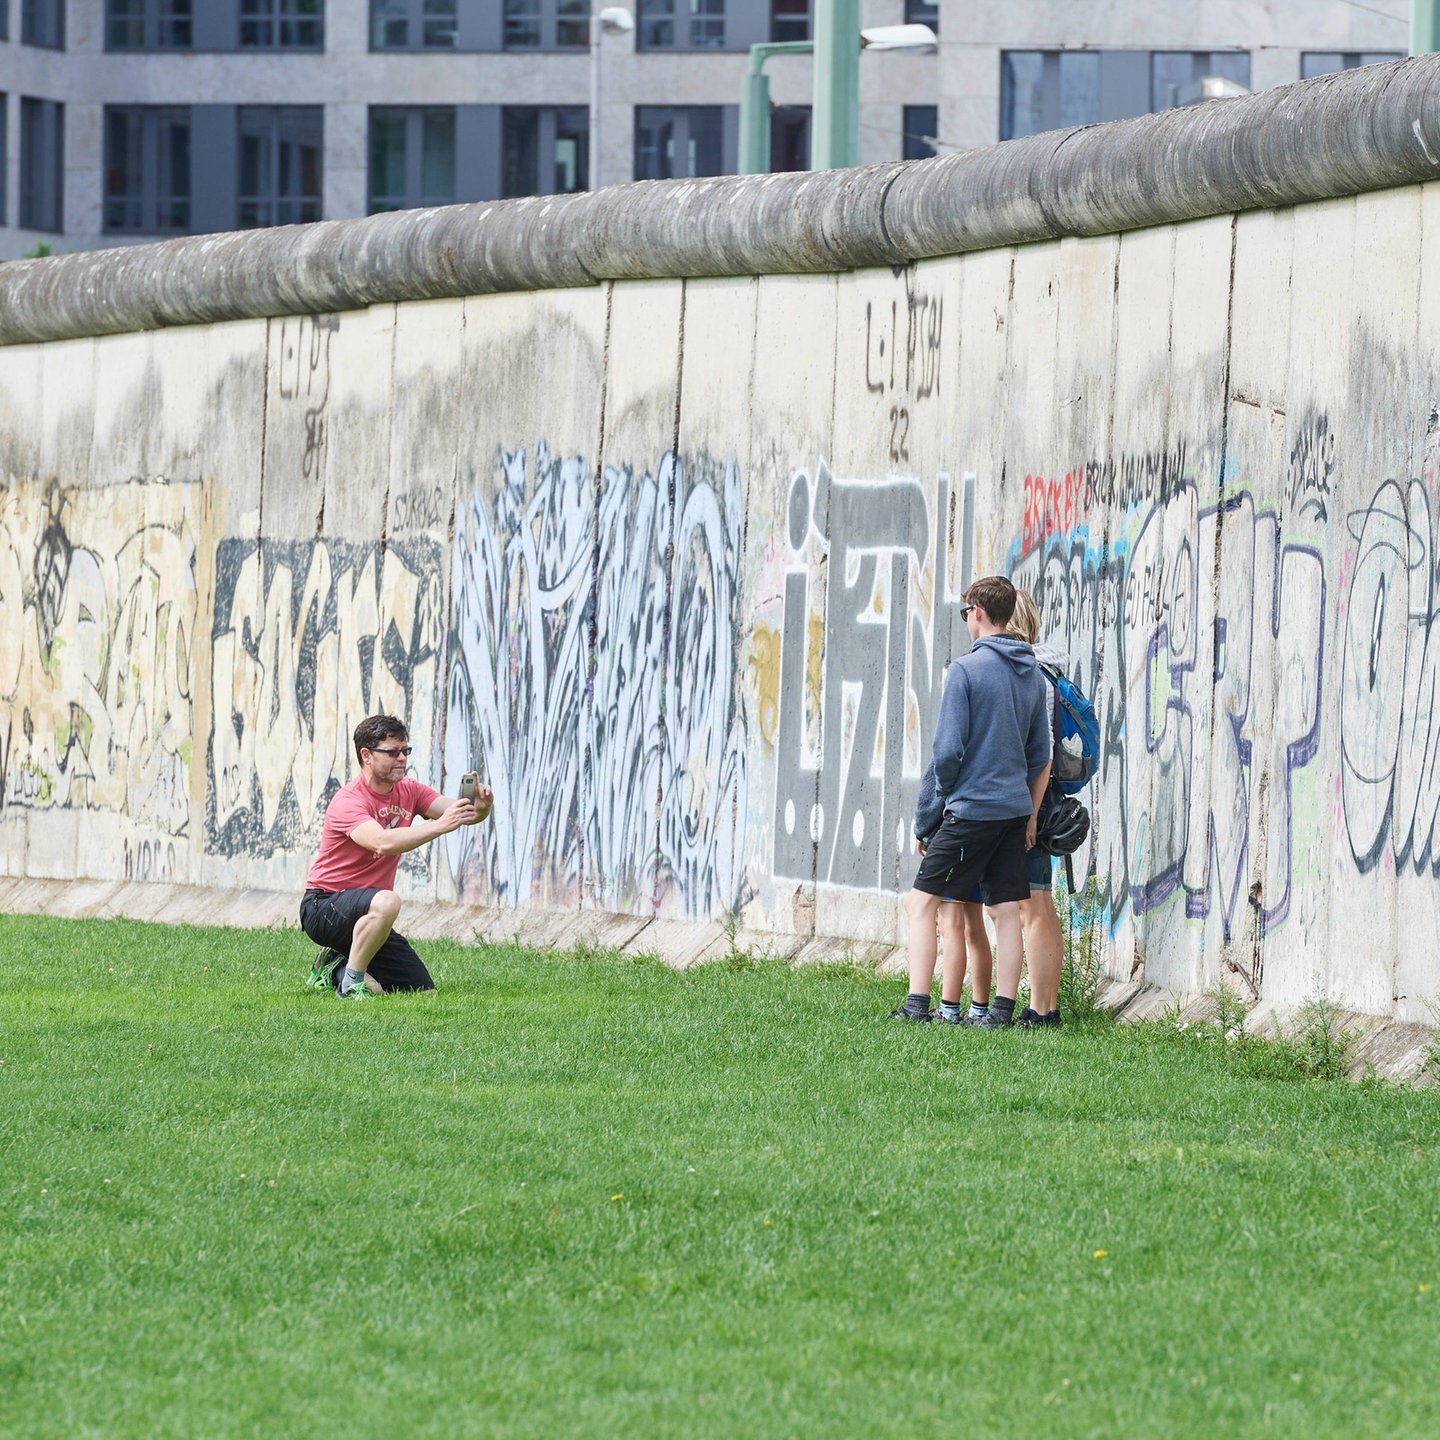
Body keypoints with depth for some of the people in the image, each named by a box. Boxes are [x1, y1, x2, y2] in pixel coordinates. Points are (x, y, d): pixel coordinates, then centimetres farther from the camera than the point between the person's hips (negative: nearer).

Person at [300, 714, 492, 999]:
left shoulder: (408, 792, 4)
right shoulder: (348, 801, -20)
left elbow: (460, 814, -6)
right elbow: (383, 842, -38)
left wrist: (480, 808, -30)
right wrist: (440, 825, -44)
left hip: (366, 915, 8)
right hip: (323, 908, -8)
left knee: (422, 991, 2)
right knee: (386, 901, -39)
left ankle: (336, 969, 18)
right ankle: (352, 982, -21)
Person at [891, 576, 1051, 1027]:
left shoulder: (966, 669, -11)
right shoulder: (1033, 676, 10)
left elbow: (948, 749, -14)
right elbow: (1042, 758, 14)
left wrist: (942, 796, 3)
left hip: (972, 807, -7)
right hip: (1015, 807, 7)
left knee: (921, 901, -1)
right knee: (1006, 910, 8)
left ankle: (917, 1003, -9)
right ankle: (1003, 1008, 5)